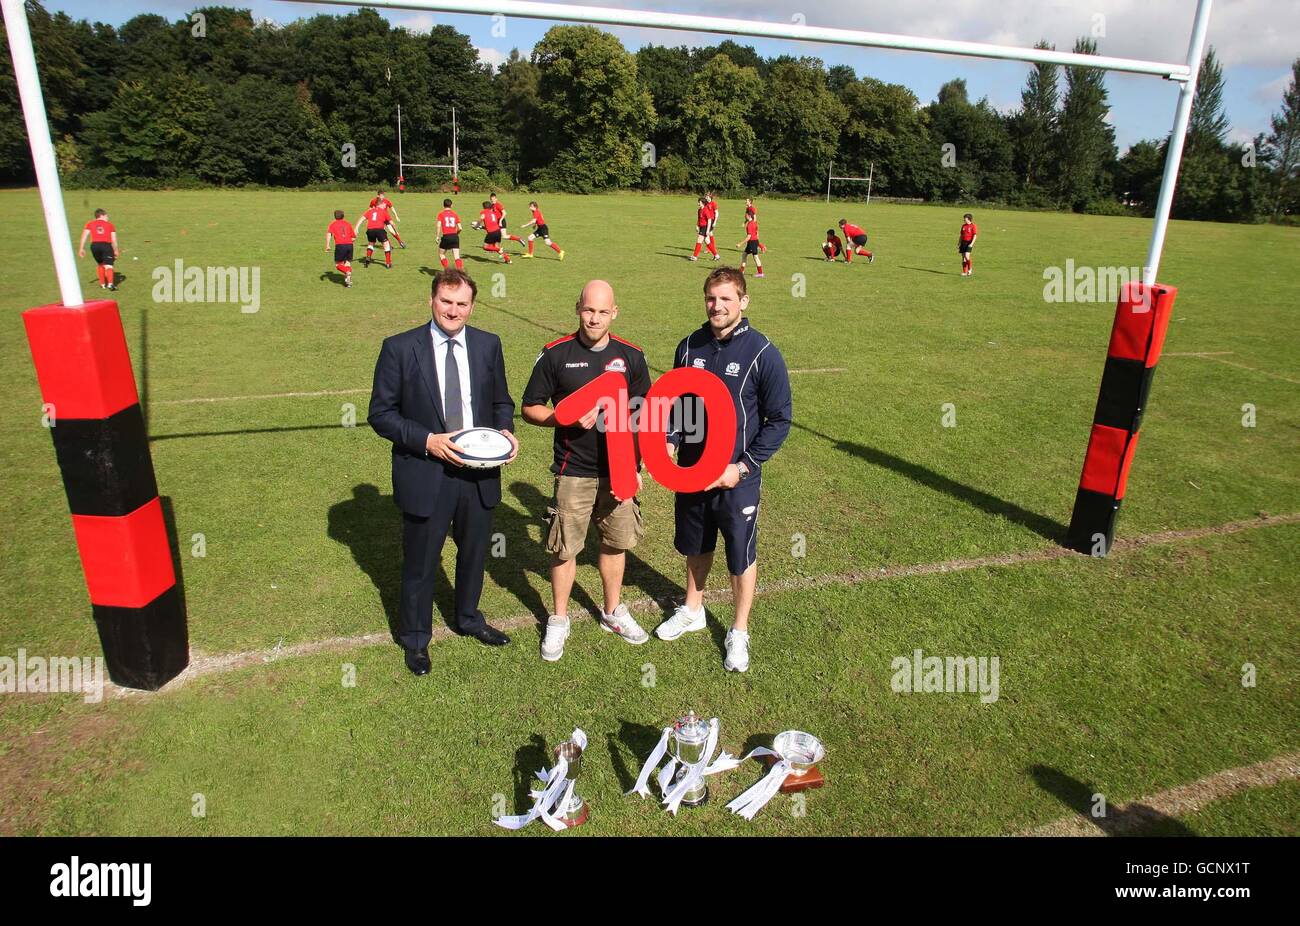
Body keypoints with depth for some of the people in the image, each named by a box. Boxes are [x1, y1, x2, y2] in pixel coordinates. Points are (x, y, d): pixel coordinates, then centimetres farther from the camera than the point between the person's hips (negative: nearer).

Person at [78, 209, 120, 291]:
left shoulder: (90, 224, 19)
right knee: (108, 266, -9)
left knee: (100, 264, 24)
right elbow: (114, 239, 7)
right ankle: (110, 284, -30)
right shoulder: (110, 224, 15)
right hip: (106, 245, -3)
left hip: (94, 245, 3)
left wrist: (81, 248, 9)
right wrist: (116, 250, 14)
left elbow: (84, 235, 9)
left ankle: (102, 284, 28)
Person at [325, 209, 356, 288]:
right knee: (347, 263, 13)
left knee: (338, 264, 8)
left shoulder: (333, 224, 14)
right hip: (349, 245, 3)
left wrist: (327, 245, -7)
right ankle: (349, 281, -4)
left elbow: (328, 233, -3)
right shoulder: (348, 224, 21)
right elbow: (354, 237, 20)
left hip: (340, 245, -3)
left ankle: (347, 272, -21)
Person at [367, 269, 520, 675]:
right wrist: (427, 440, -20)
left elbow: (501, 401, 11)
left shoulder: (488, 345, 1)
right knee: (420, 564, 12)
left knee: (474, 554, 22)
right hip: (425, 475, -3)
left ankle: (469, 618, 48)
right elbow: (380, 413, -7)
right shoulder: (400, 348, -9)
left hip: (480, 474, 4)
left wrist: (504, 431, -10)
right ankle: (415, 638, 35)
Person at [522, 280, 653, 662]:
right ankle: (558, 620, 26)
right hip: (573, 472, -2)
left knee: (615, 543, 15)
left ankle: (613, 612, 36)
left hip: (619, 470, 3)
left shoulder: (631, 355, 1)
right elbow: (530, 408, 0)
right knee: (564, 548, 6)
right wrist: (568, 419, -18)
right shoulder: (556, 354, -5)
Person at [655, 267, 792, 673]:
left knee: (741, 556, 10)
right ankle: (692, 611, 44)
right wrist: (668, 441, -6)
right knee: (696, 546, 22)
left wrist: (743, 467, -15)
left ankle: (739, 632, 29)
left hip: (737, 477, -4)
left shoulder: (762, 353, -13)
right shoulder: (689, 347, 0)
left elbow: (780, 419, -9)